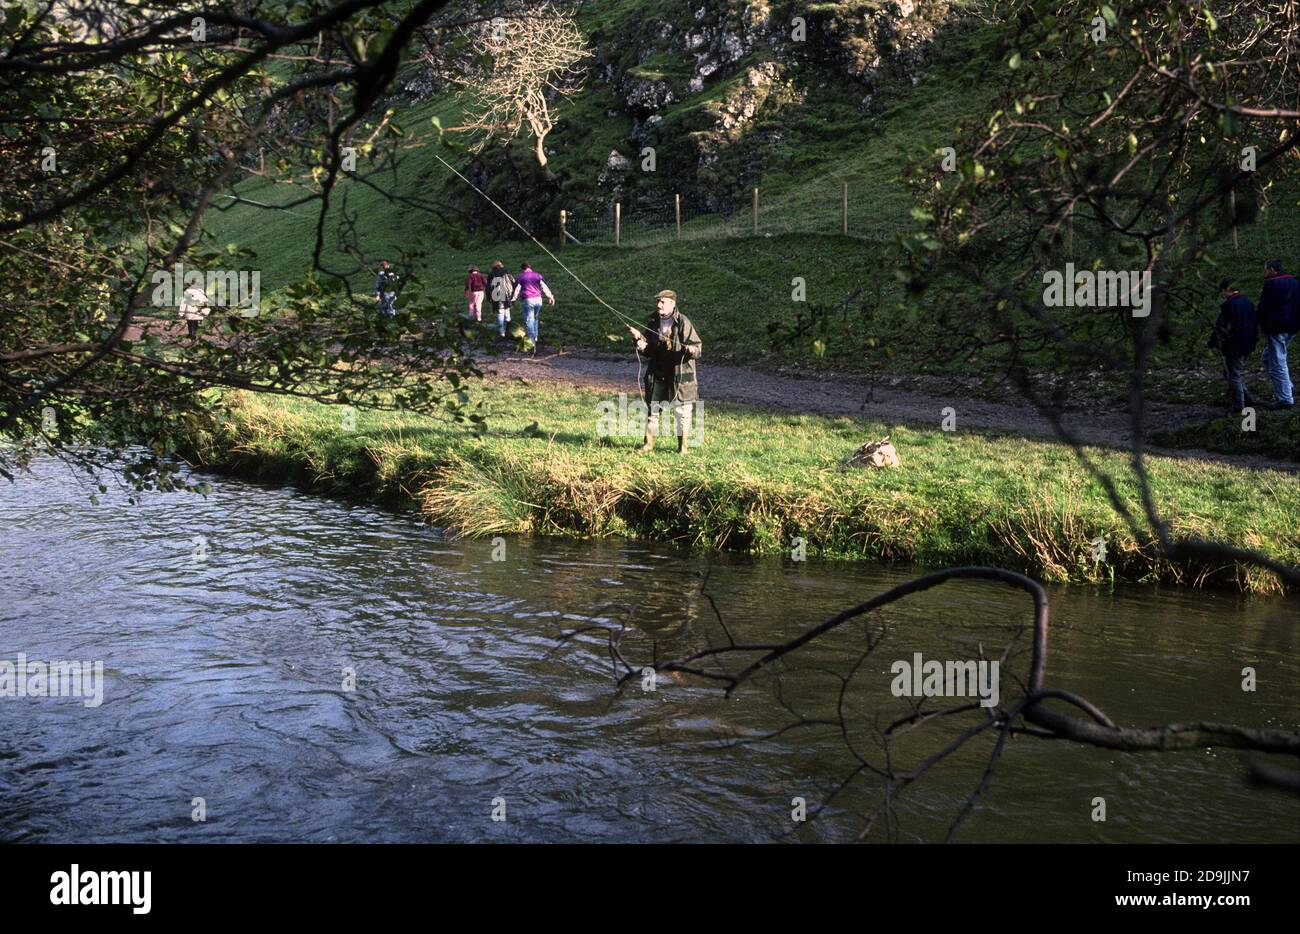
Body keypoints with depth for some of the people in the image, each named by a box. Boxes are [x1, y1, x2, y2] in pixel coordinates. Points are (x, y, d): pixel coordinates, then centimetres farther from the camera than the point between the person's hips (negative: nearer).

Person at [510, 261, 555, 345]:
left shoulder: (521, 277, 4)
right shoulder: (538, 275, 13)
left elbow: (517, 290, 1)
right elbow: (544, 287, 8)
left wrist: (512, 300, 8)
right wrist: (550, 296, 13)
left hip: (528, 300, -4)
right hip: (538, 299, 4)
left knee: (528, 321, -3)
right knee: (535, 318, 22)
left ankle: (531, 340, -10)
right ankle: (535, 337, 23)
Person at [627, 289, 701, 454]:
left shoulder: (683, 322, -11)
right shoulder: (652, 321, 4)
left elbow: (698, 347, -11)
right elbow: (648, 350, 8)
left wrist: (692, 350, -33)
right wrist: (639, 339, -9)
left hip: (680, 373, -4)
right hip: (657, 372, 5)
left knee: (681, 410, 1)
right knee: (652, 408, 9)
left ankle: (683, 445, 13)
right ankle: (649, 443, 19)